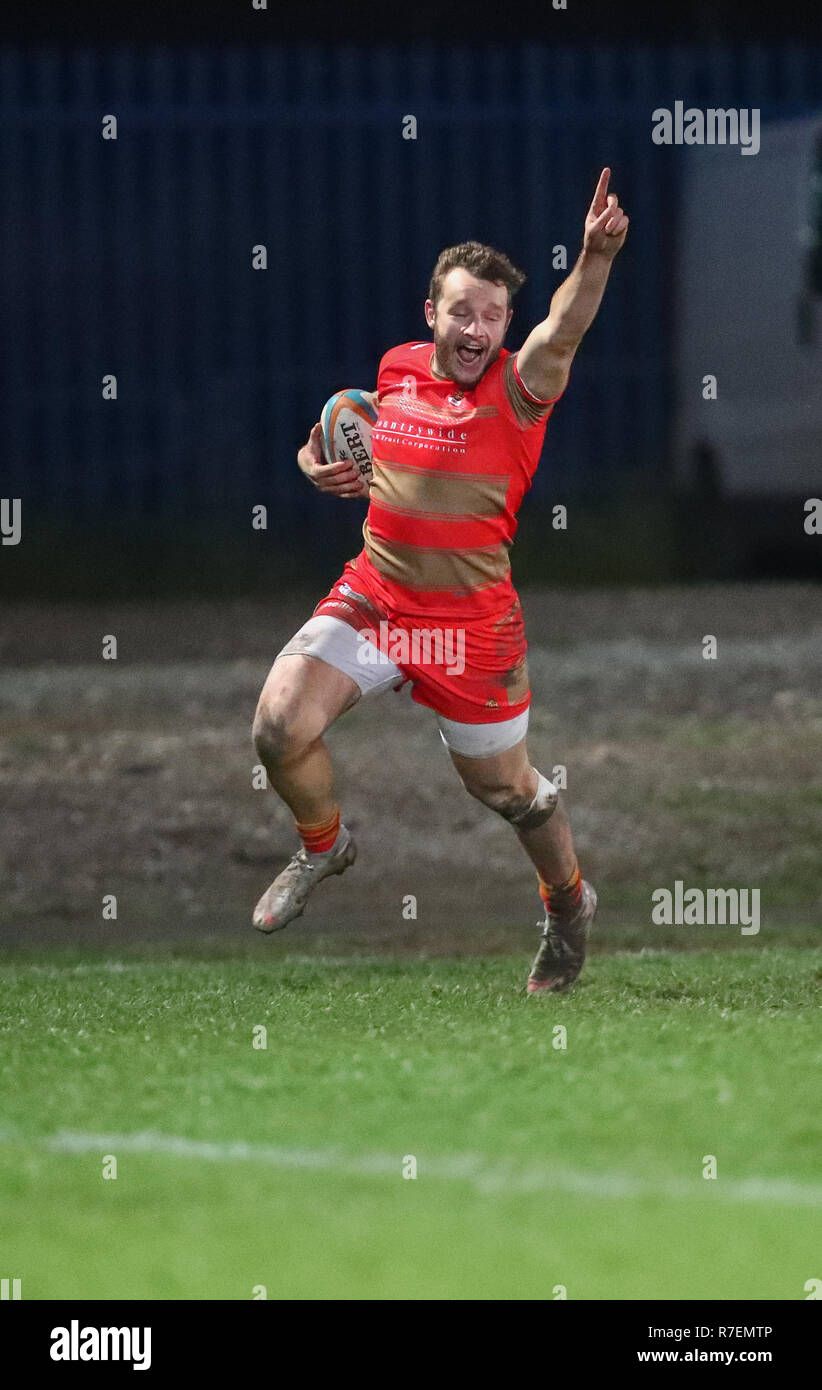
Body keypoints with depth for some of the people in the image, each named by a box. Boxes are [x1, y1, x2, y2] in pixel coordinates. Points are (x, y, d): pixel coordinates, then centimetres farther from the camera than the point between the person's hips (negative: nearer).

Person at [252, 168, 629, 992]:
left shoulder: (518, 389, -14)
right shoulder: (396, 369, 2)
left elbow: (563, 331, -36)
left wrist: (596, 257, -56)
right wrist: (325, 465, 0)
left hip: (471, 619, -4)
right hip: (372, 597, 4)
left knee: (503, 787, 10)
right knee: (280, 725, -15)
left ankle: (568, 904, 39)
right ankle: (323, 845, 16)